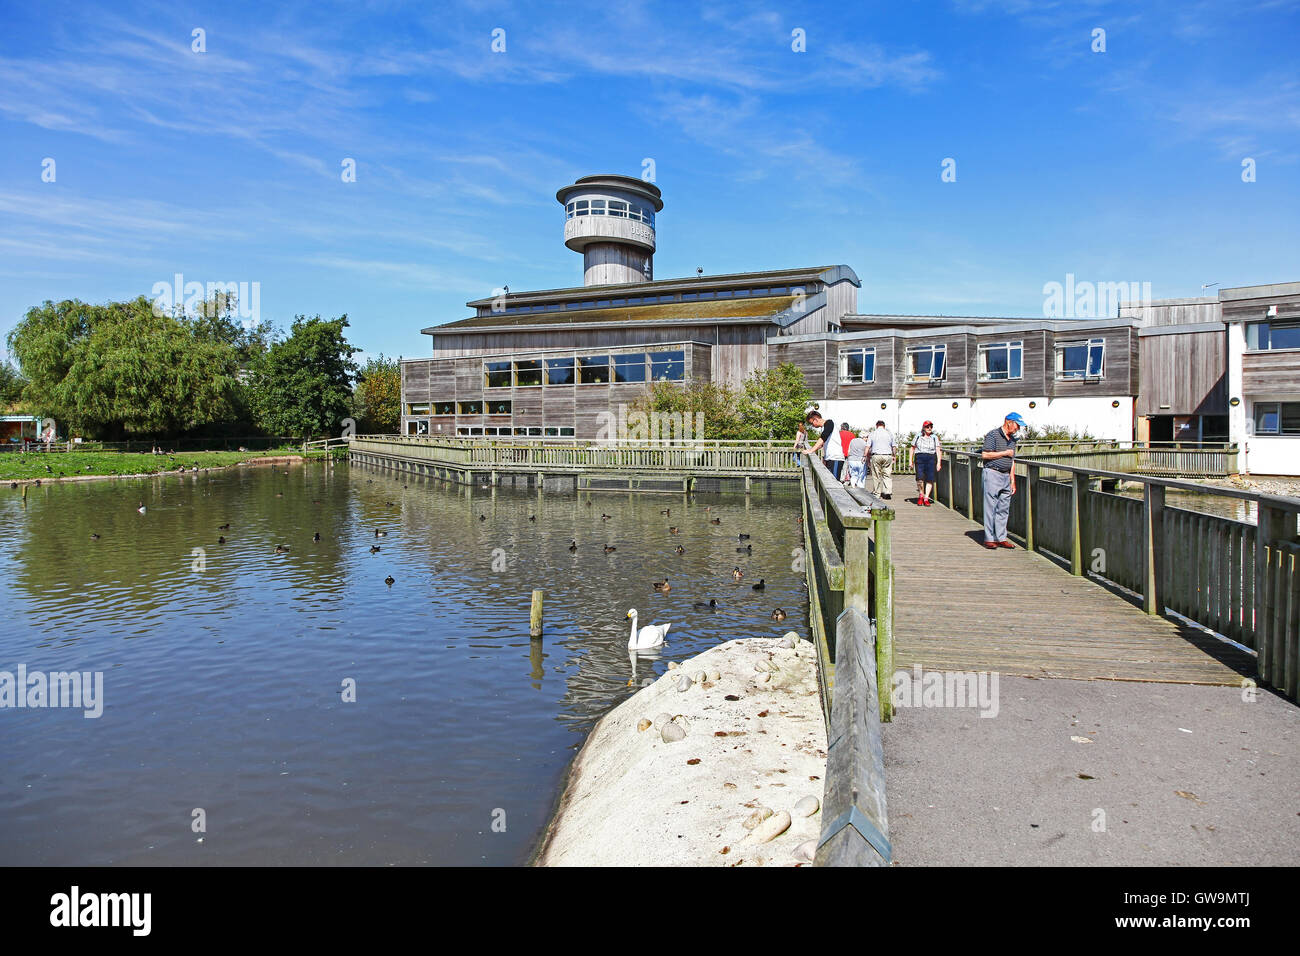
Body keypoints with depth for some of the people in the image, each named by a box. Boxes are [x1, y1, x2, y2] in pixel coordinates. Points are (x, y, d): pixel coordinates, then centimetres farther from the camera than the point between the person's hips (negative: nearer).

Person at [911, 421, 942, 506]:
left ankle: (926, 498, 0)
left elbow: (938, 450, 4)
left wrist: (939, 462, -6)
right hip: (919, 458, 0)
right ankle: (920, 495, 6)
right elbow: (912, 448, 18)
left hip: (931, 458, 1)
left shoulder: (935, 438, 9)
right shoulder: (918, 437, 10)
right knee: (920, 478, -15)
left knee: (930, 479, -7)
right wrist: (911, 461, 14)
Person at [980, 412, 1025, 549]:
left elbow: (1012, 462, 19)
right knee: (990, 508, -5)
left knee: (1004, 509, 7)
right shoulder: (993, 435, -8)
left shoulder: (1012, 439, 16)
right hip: (992, 474, -7)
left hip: (1006, 476, 8)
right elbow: (985, 454, -17)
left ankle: (1001, 538, 12)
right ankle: (989, 539, 0)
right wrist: (1005, 453, -9)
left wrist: (1013, 481, 15)